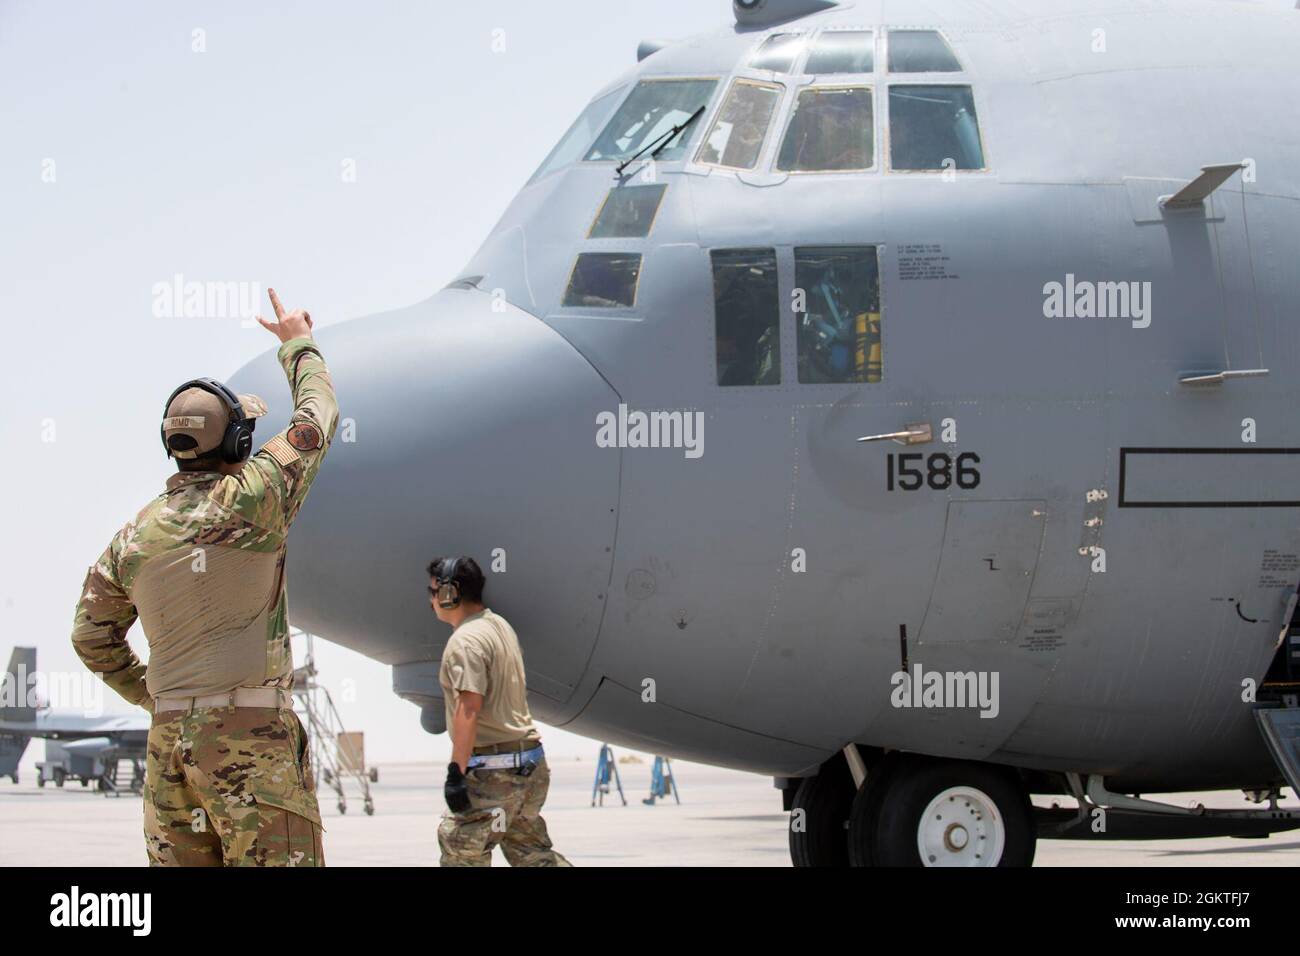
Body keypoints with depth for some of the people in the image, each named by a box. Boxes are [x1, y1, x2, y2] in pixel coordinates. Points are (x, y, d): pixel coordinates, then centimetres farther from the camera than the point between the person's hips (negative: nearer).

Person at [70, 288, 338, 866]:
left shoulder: (133, 537, 9)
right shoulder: (249, 503, -7)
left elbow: (92, 638, 18)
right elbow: (315, 422, 7)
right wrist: (299, 345, 23)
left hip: (170, 737, 6)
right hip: (253, 733, -6)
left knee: (180, 863, 7)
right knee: (278, 860, -8)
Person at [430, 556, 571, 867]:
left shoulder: (465, 640, -16)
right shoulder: (501, 626, 16)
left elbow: (469, 708, -25)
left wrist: (456, 771, -26)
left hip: (491, 770, -10)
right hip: (530, 764, 10)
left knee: (461, 852, -5)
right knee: (531, 852, 15)